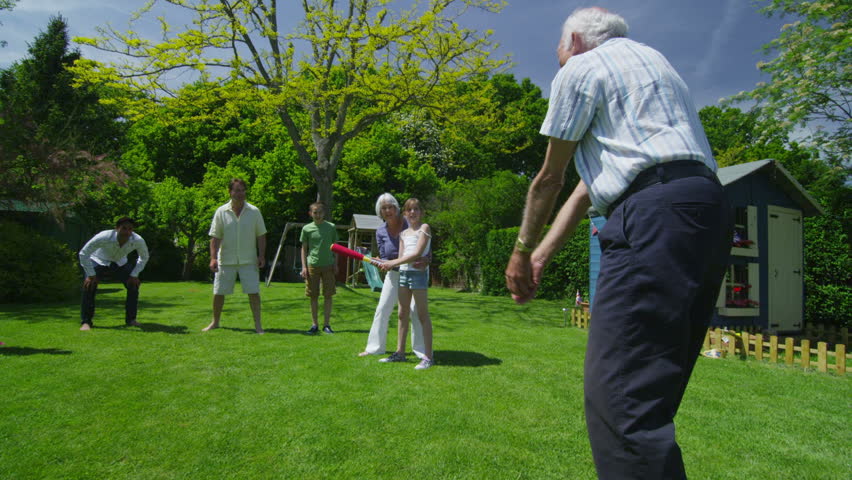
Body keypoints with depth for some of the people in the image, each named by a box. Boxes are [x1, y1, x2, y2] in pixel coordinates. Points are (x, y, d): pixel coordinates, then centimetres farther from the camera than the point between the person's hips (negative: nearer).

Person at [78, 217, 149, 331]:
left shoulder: (138, 241, -29)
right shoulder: (104, 237, -38)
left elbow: (144, 257, -7)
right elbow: (83, 253, -27)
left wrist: (134, 275, -12)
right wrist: (91, 275, -27)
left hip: (120, 263, 3)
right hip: (99, 261, -3)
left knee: (134, 285, -10)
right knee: (89, 285, -24)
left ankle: (130, 319, 7)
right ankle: (86, 321, -10)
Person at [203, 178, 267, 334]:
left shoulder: (254, 211, 0)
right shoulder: (221, 212, 0)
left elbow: (261, 235, 3)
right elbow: (215, 237, -1)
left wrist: (261, 255, -5)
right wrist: (213, 258, -9)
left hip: (249, 261, -1)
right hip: (225, 261, 1)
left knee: (253, 292, -5)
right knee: (218, 293, 7)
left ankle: (258, 325, 3)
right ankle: (215, 322, 27)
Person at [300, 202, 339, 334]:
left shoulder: (331, 227, 3)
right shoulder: (307, 229, 2)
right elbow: (304, 248, 8)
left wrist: (335, 264, 4)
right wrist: (304, 266, 1)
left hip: (328, 265, 0)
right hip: (312, 265, 0)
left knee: (328, 295, 3)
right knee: (313, 296, 5)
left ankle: (326, 324, 12)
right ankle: (314, 324, 15)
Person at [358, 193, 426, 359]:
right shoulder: (380, 232, -4)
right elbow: (384, 258, -2)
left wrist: (425, 261, -34)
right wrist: (382, 263, -26)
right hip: (394, 274, 4)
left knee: (416, 311, -10)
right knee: (382, 310, 6)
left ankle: (421, 350, 1)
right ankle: (374, 347, 20)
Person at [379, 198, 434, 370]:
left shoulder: (424, 228, -3)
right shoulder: (403, 233, 17)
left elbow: (417, 254, -13)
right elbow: (401, 257, 10)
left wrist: (393, 262, -14)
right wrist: (387, 264, -8)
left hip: (419, 273, -7)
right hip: (403, 272, 7)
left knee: (423, 315, -5)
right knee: (402, 314, 11)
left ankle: (428, 357, -2)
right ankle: (400, 352, 20)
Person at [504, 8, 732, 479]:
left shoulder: (581, 68, 9)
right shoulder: (653, 61, 34)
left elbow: (549, 180, 10)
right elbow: (589, 183, 29)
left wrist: (521, 253, 23)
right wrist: (541, 255, 28)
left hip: (656, 212, -10)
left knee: (620, 397, -15)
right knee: (650, 394, 14)